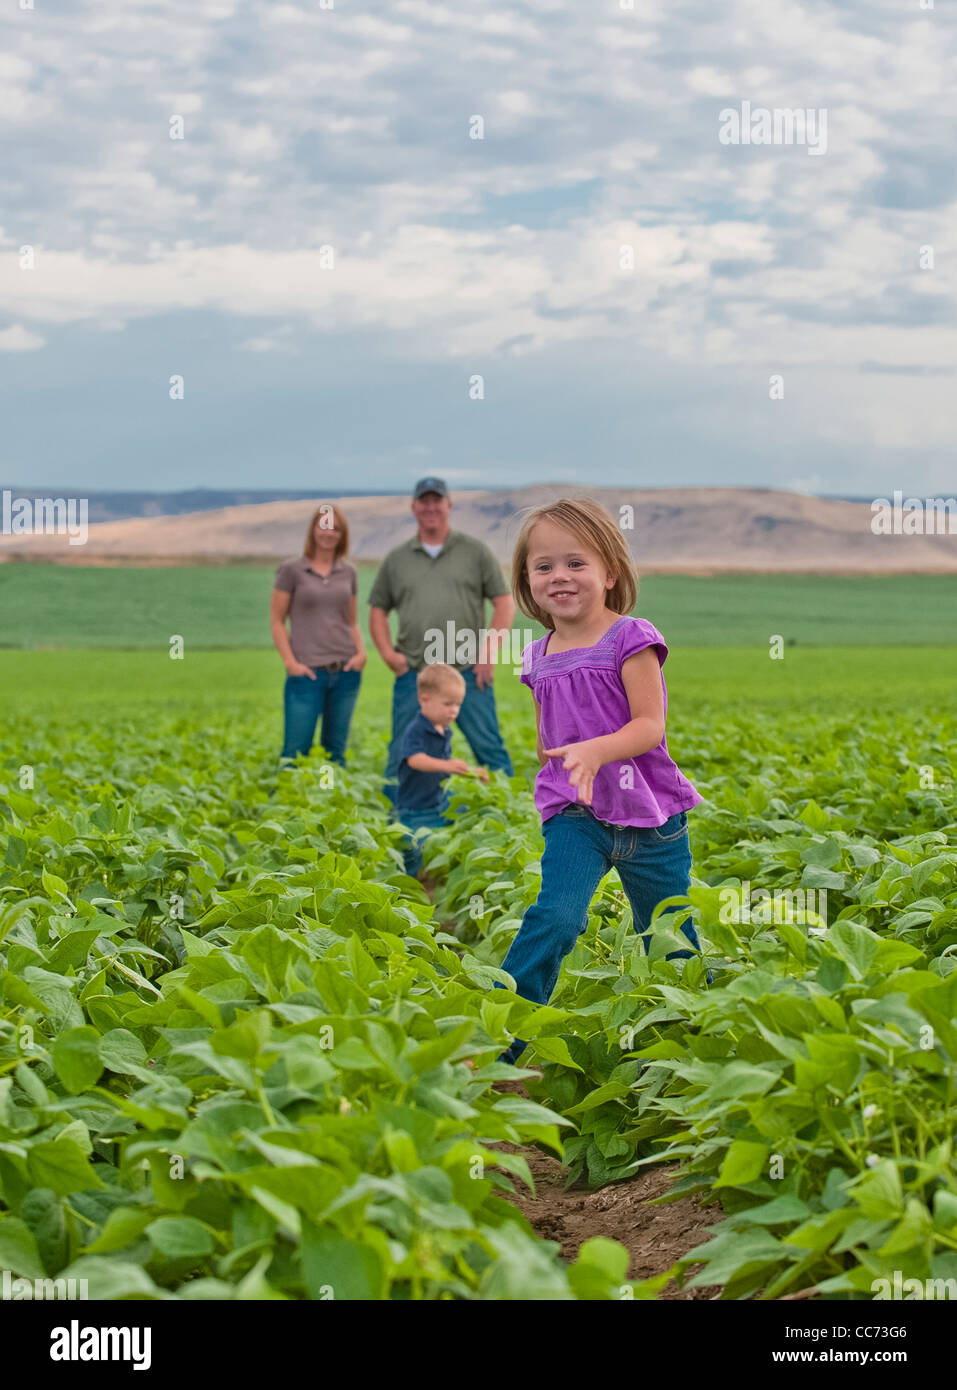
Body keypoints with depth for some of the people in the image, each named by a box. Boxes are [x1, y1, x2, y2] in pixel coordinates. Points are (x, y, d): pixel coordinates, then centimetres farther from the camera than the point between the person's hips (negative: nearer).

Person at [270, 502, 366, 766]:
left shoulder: (347, 572, 11)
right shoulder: (292, 570, 0)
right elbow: (276, 620, 1)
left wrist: (361, 652, -1)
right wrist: (290, 661, -10)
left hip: (345, 672, 4)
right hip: (307, 673, -4)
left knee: (335, 750, 8)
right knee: (296, 750, -7)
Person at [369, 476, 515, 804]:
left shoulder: (475, 552, 8)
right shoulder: (396, 560, 15)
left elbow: (504, 603, 6)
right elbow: (378, 610, 20)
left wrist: (489, 653, -4)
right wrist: (388, 654, 4)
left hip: (467, 674, -2)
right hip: (413, 675, 2)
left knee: (489, 747, -5)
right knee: (403, 756, 2)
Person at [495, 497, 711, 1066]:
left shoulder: (630, 639, -7)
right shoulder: (540, 658, 8)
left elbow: (650, 726, -16)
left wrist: (594, 751, -31)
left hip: (647, 815, -2)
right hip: (575, 816, 2)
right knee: (555, 917, -22)